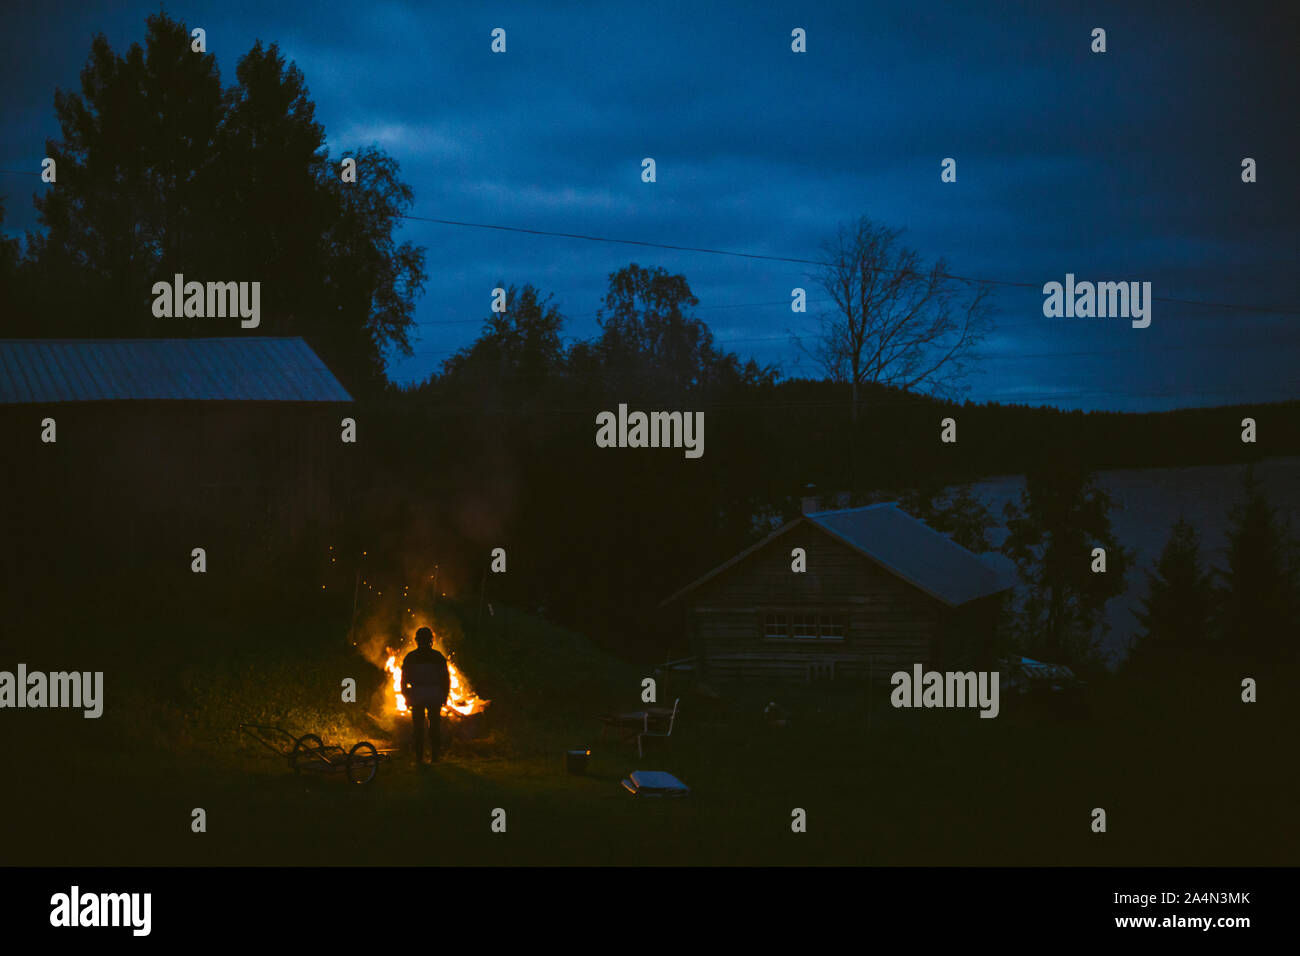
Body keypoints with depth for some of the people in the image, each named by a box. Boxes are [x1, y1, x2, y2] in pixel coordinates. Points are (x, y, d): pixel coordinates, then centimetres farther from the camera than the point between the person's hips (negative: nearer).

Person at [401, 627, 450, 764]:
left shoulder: (410, 657, 2)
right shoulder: (438, 657, 2)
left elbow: (404, 680, 3)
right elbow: (446, 678, 3)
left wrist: (406, 696, 12)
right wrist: (445, 696, 12)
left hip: (416, 696, 0)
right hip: (435, 696, 0)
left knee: (418, 728, 5)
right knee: (435, 726, 10)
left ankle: (419, 757, 3)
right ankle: (434, 754, 8)